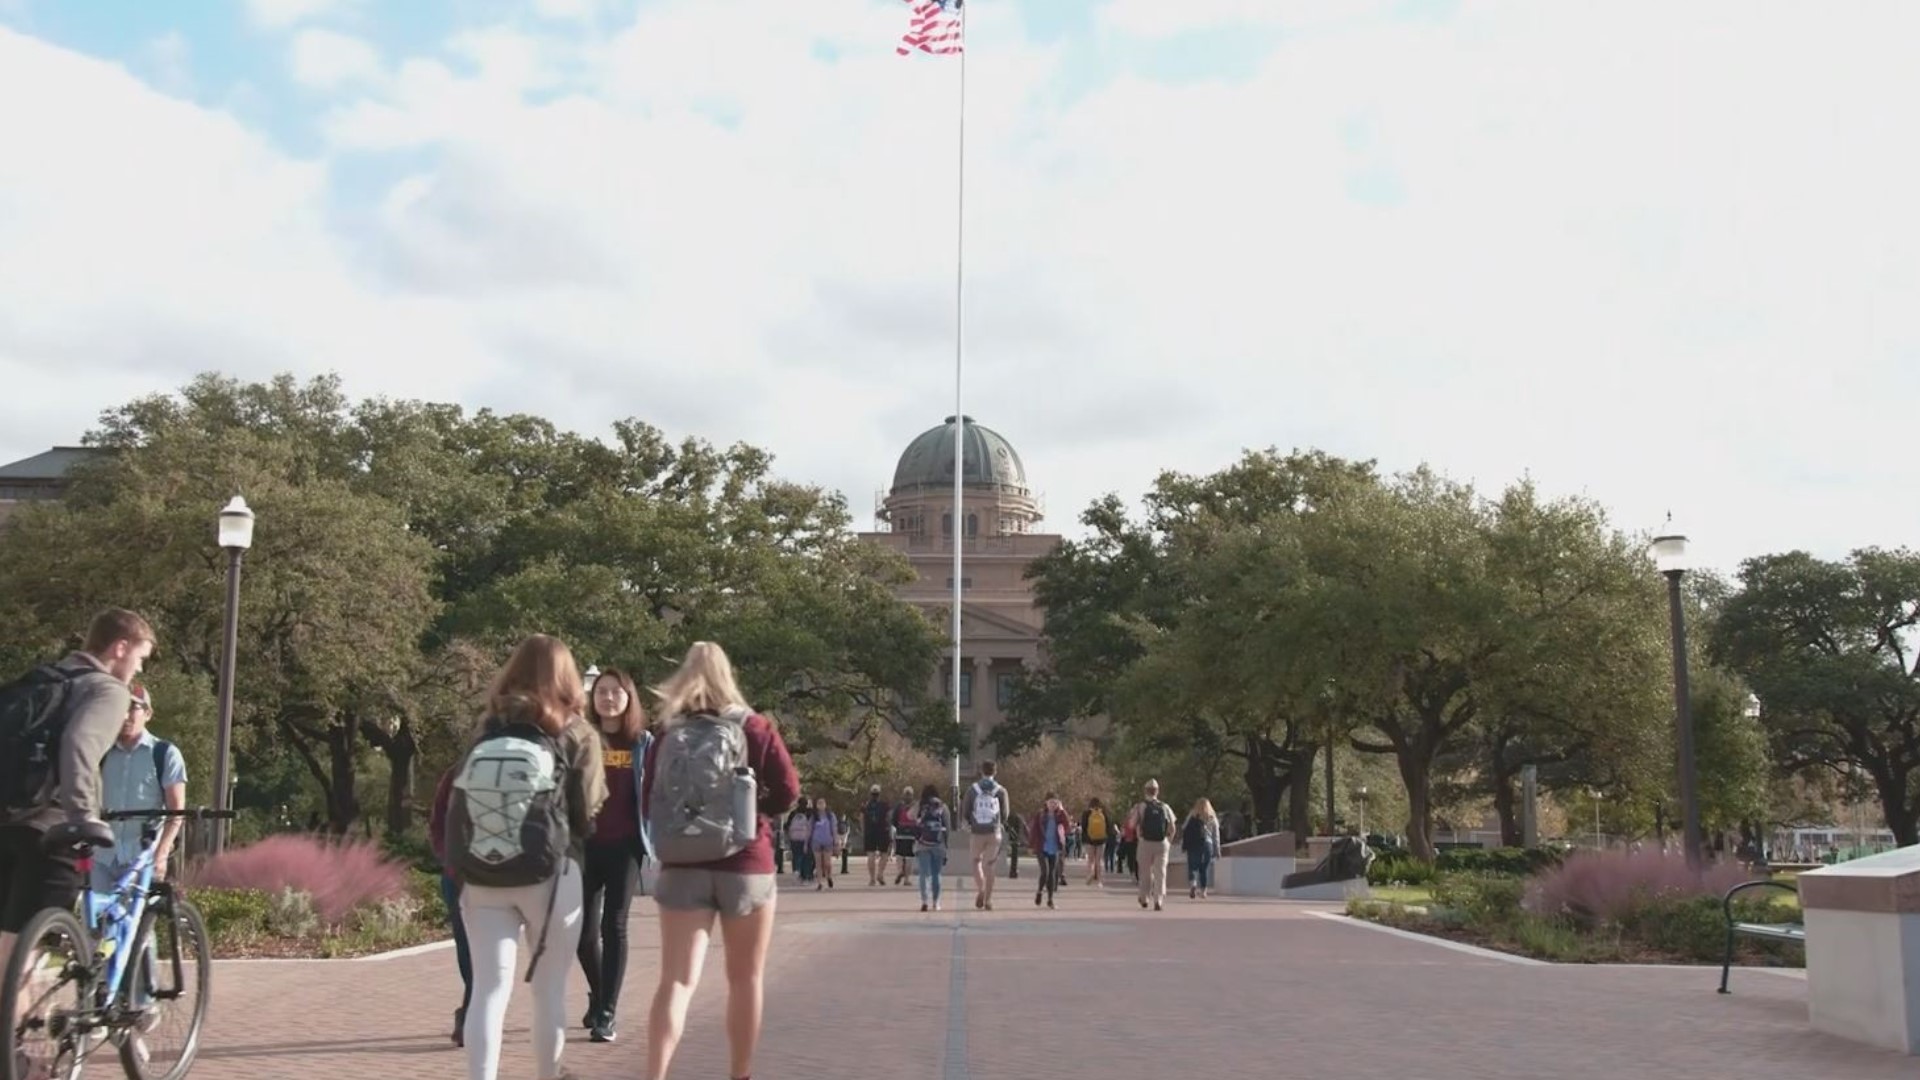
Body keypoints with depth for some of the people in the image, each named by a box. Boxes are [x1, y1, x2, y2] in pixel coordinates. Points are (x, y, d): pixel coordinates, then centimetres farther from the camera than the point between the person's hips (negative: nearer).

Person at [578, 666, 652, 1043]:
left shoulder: (643, 742, 3)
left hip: (625, 845, -1)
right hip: (586, 844, 1)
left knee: (614, 927, -3)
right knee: (585, 930, 4)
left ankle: (606, 1014, 3)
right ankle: (597, 995, 32)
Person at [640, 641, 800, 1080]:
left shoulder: (666, 736, 3)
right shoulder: (754, 729, 0)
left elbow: (648, 804, 5)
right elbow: (788, 792, -4)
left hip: (682, 867, 1)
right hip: (745, 865, -1)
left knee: (677, 980, -3)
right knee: (746, 979, 12)